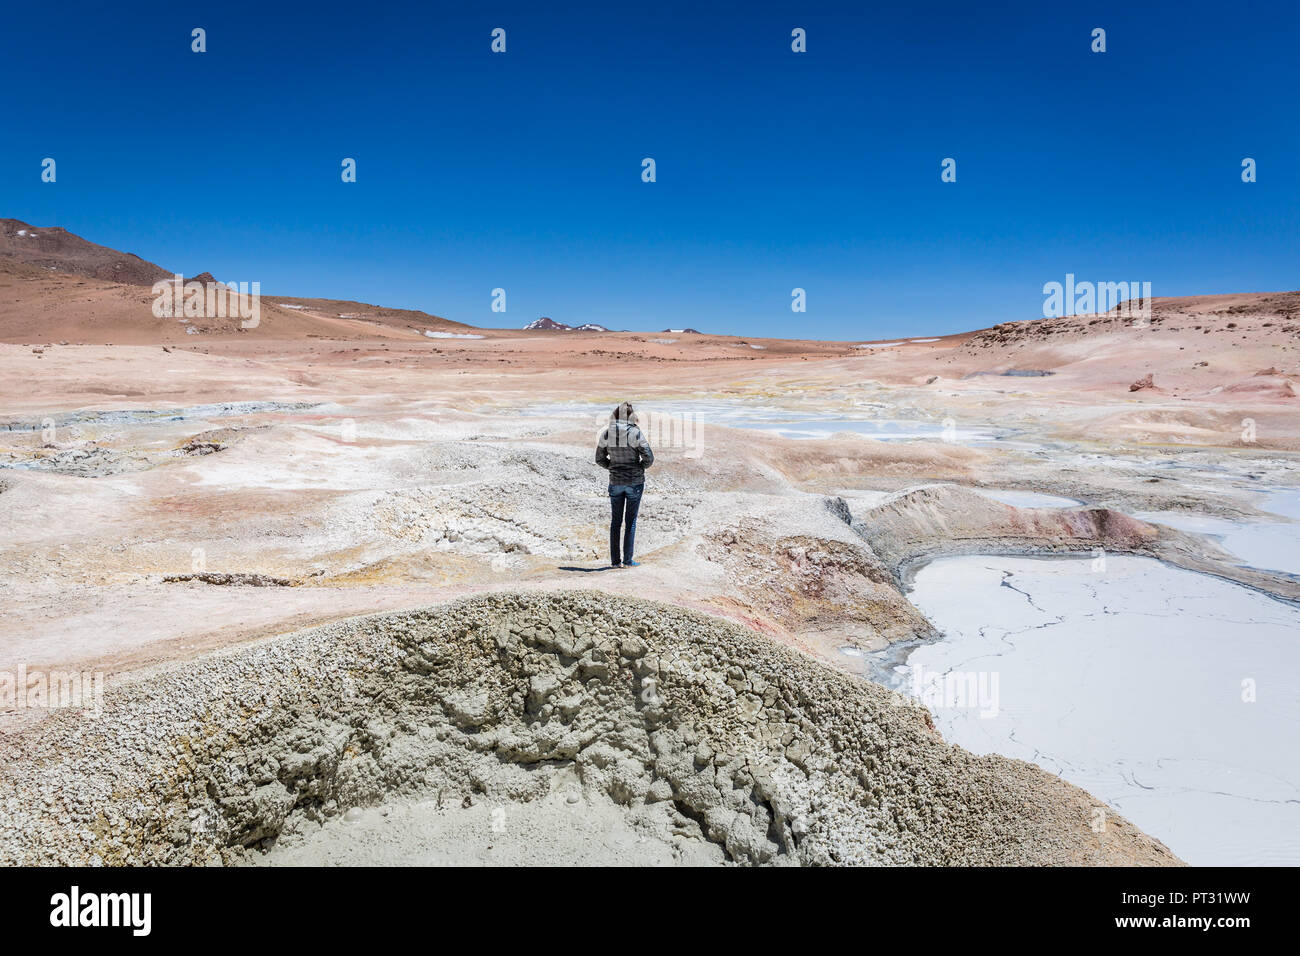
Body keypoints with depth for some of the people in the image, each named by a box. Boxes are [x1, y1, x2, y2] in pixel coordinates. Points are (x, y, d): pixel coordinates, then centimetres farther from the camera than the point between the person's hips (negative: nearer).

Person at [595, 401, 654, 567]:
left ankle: (615, 560, 16)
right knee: (631, 521, 6)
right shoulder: (635, 433, -14)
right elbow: (649, 458, -13)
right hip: (635, 482, -3)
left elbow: (599, 459, 5)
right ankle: (627, 560, 9)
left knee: (615, 522, 12)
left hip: (615, 482, 3)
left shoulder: (606, 434, -4)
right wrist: (639, 467, 5)